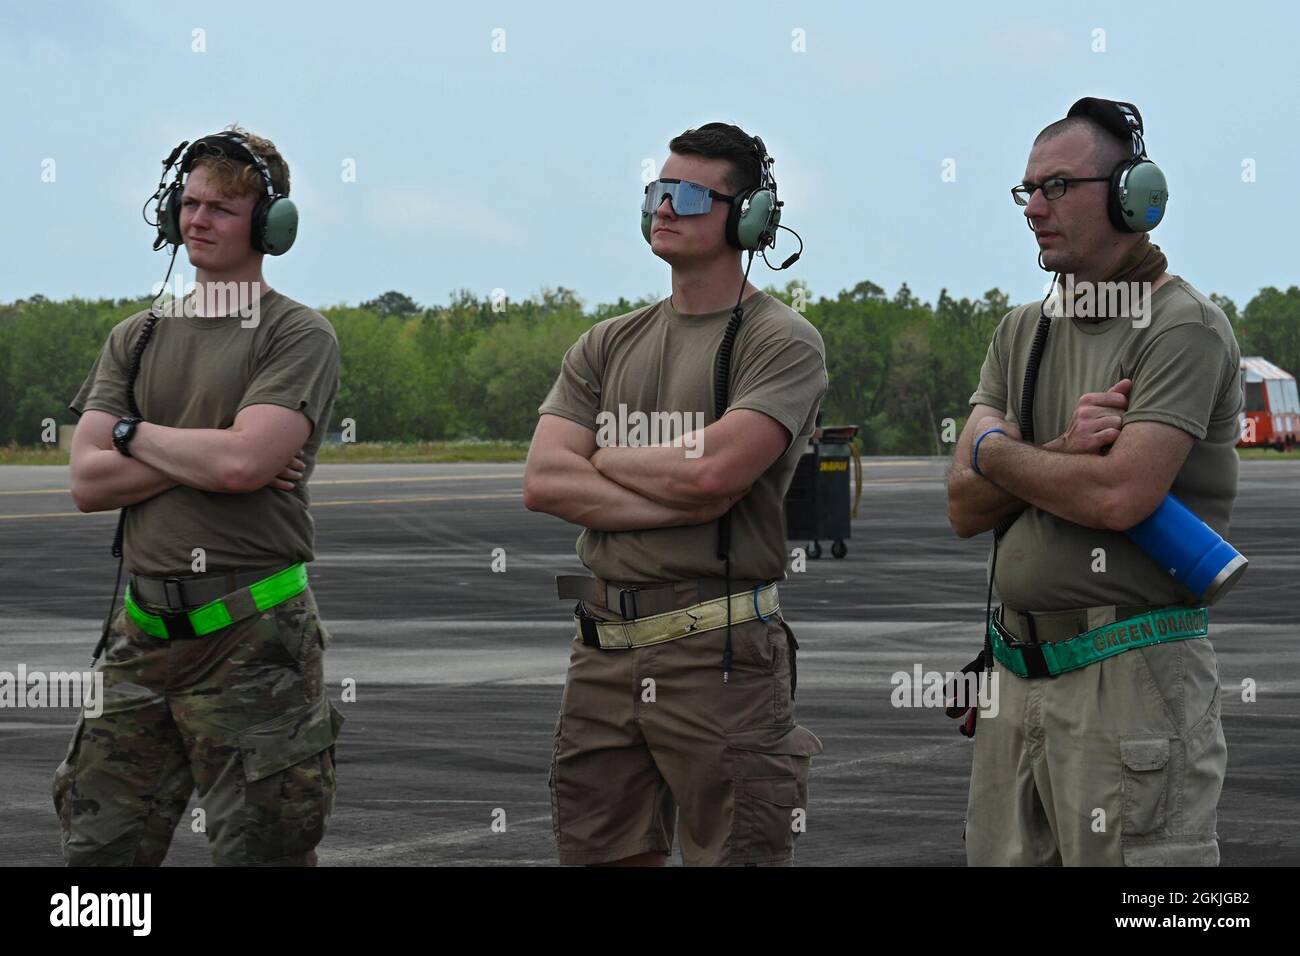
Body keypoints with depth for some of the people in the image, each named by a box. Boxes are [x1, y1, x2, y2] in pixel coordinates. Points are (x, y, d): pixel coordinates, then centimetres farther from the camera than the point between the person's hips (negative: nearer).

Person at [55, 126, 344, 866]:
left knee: (260, 848, -2)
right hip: (145, 634, 6)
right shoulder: (138, 339, 15)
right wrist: (207, 458, -8)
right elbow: (88, 483, 3)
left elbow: (243, 461, -17)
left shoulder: (299, 335, -2)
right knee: (100, 847, 6)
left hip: (252, 638, -5)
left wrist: (133, 432, -2)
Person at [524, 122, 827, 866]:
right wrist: (681, 501, -11)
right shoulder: (609, 346, 14)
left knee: (735, 854, -3)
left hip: (720, 656, -6)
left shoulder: (782, 343, -3)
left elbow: (713, 469, -19)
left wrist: (601, 458, 0)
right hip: (604, 653, 6)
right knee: (600, 853, 11)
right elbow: (543, 482, 1)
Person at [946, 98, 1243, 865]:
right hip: (1019, 669, 7)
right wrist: (1060, 453, -11)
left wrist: (995, 451, -3)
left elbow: (1119, 496, -20)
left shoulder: (1183, 328, -8)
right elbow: (966, 507, 8)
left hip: (1130, 677, -7)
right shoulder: (1023, 333, 15)